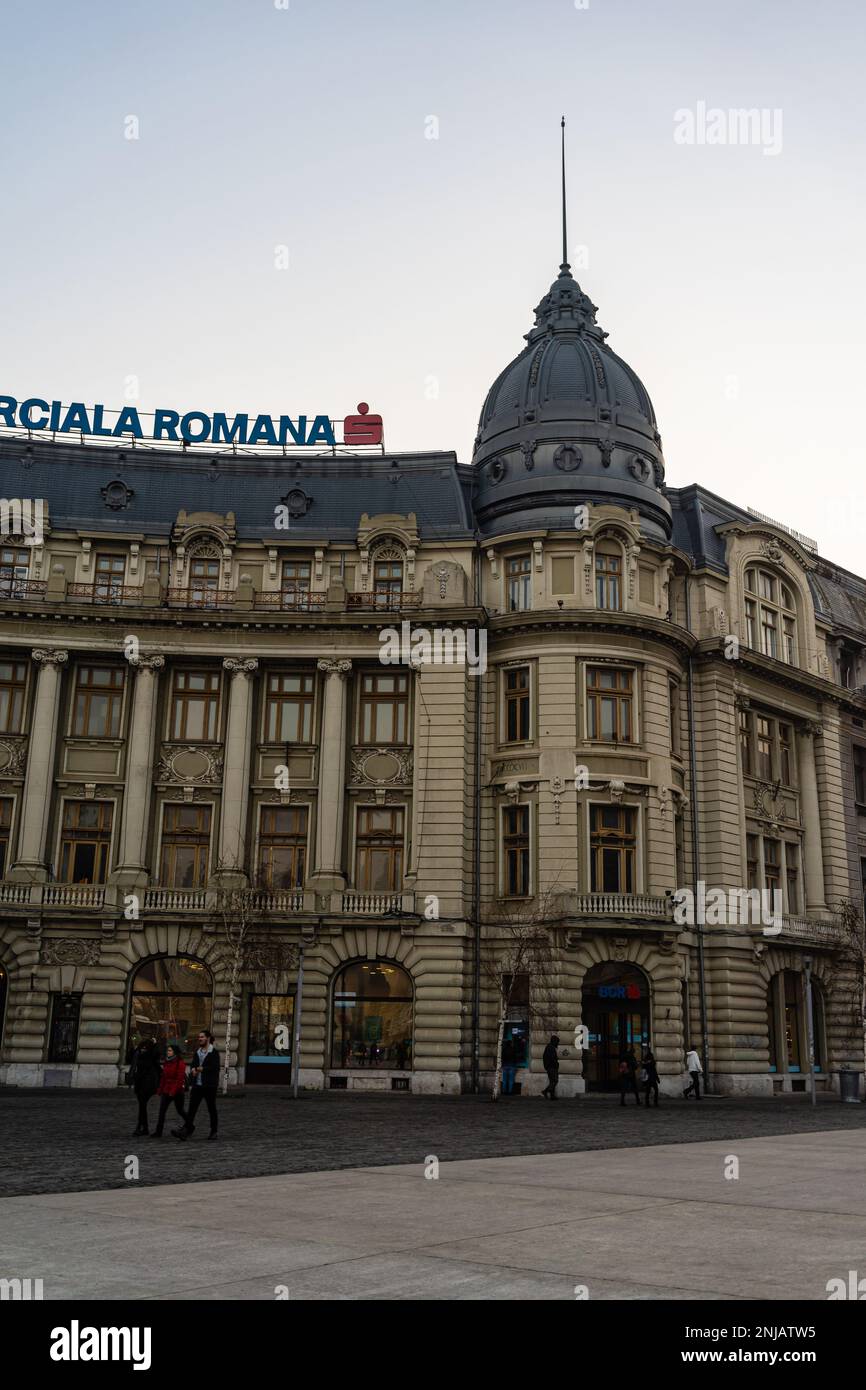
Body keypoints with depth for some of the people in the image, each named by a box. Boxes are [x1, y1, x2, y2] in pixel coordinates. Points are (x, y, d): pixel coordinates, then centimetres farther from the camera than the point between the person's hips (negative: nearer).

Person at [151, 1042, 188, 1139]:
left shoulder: (180, 1063, -13)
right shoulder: (167, 1062, 10)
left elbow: (180, 1079, -17)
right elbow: (163, 1077, 14)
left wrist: (173, 1091, -21)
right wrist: (160, 1089, 11)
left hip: (177, 1092, -6)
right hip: (166, 1091, 6)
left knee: (180, 1110, 8)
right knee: (162, 1111, -2)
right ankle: (158, 1132, -1)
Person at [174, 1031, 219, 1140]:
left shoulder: (214, 1053, -5)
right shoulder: (197, 1052, 14)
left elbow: (215, 1068, -14)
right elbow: (193, 1066, 19)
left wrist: (200, 1069, -11)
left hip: (209, 1086, -5)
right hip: (197, 1085, 5)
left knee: (211, 1109, 5)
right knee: (192, 1108, -5)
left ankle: (213, 1132, 15)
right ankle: (185, 1131, -11)